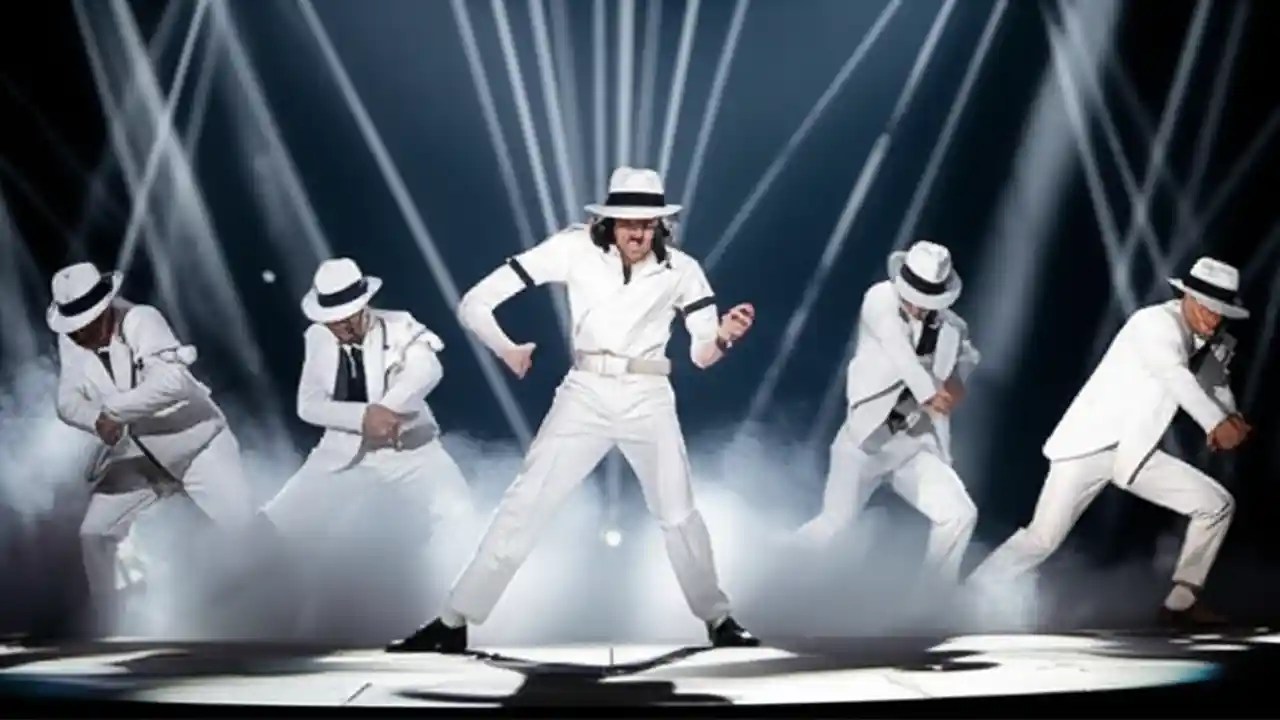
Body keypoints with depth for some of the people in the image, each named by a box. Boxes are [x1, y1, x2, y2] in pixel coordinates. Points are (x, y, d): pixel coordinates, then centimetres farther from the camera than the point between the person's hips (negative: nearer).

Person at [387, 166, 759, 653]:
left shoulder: (681, 270, -3)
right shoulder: (576, 249, -8)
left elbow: (702, 353, 0)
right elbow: (475, 303, -9)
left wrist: (725, 336, -23)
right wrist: (506, 351, -26)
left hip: (648, 401, 1)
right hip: (584, 397, 0)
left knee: (679, 515, -1)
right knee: (522, 506, -4)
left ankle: (718, 620, 19)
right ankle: (453, 623, 2)